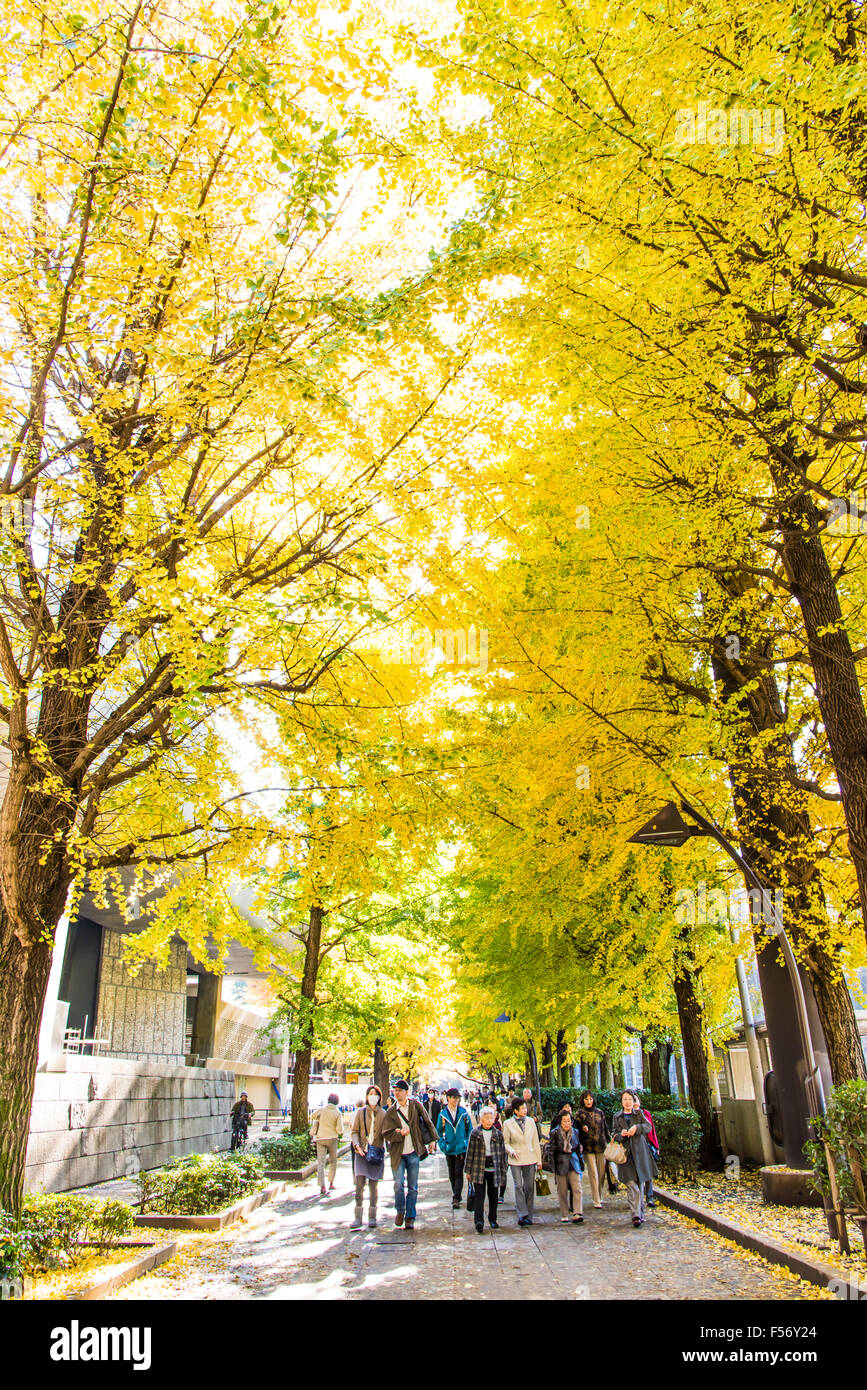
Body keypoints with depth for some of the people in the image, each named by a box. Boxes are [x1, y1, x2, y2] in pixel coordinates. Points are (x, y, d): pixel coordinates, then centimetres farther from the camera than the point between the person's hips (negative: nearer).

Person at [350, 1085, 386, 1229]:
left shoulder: (383, 1114, 6)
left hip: (377, 1152, 0)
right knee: (359, 1183, -9)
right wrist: (357, 1145, -12)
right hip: (362, 1152, 0)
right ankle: (358, 1217, -3)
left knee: (374, 1185, 4)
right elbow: (355, 1132, 5)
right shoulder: (360, 1113, 6)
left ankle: (372, 1217, 15)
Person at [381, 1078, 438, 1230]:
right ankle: (400, 1211, 17)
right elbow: (386, 1133, -3)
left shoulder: (415, 1106, 2)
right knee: (399, 1184, -7)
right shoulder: (390, 1112, 1)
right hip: (397, 1153, 0)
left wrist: (432, 1140, 4)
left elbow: (427, 1122, 8)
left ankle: (410, 1217, 17)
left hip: (413, 1152, 0)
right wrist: (400, 1134, -17)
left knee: (412, 1187, 5)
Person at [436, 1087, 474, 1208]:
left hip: (462, 1148, -2)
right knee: (452, 1175, 11)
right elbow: (439, 1131, 7)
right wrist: (442, 1145, -2)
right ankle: (457, 1196, 27)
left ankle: (456, 1198, -7)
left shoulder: (463, 1112, -2)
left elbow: (470, 1129, 6)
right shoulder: (443, 1114, -1)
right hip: (449, 1149, 2)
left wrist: (468, 1143, -1)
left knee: (459, 1173, -8)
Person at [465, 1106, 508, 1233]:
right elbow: (470, 1152, 2)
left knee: (493, 1195, 9)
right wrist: (469, 1171, 2)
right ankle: (479, 1221, -11)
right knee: (479, 1195, -8)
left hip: (494, 1168, 2)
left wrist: (504, 1169, 7)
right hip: (479, 1168, -2)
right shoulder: (475, 1133, 0)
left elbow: (502, 1152, 10)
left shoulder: (498, 1134, 5)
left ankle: (492, 1220, 25)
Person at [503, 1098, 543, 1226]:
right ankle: (522, 1215, -5)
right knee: (518, 1186, -10)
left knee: (529, 1187, 4)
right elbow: (505, 1142, 2)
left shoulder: (530, 1121, 6)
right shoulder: (508, 1123, -2)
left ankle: (528, 1217, 14)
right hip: (516, 1160, -2)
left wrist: (539, 1160, 10)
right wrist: (511, 1151, -18)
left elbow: (536, 1142, 11)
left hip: (530, 1159, 2)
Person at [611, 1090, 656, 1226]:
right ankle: (636, 1215, -15)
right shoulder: (617, 1117, 11)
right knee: (631, 1184, -11)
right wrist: (621, 1134, -12)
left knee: (641, 1183, 5)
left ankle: (640, 1213, 18)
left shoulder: (639, 1113, 10)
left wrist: (637, 1127, -19)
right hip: (625, 1152, -1)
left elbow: (648, 1126, -2)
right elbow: (613, 1134, 9)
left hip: (640, 1151, 1)